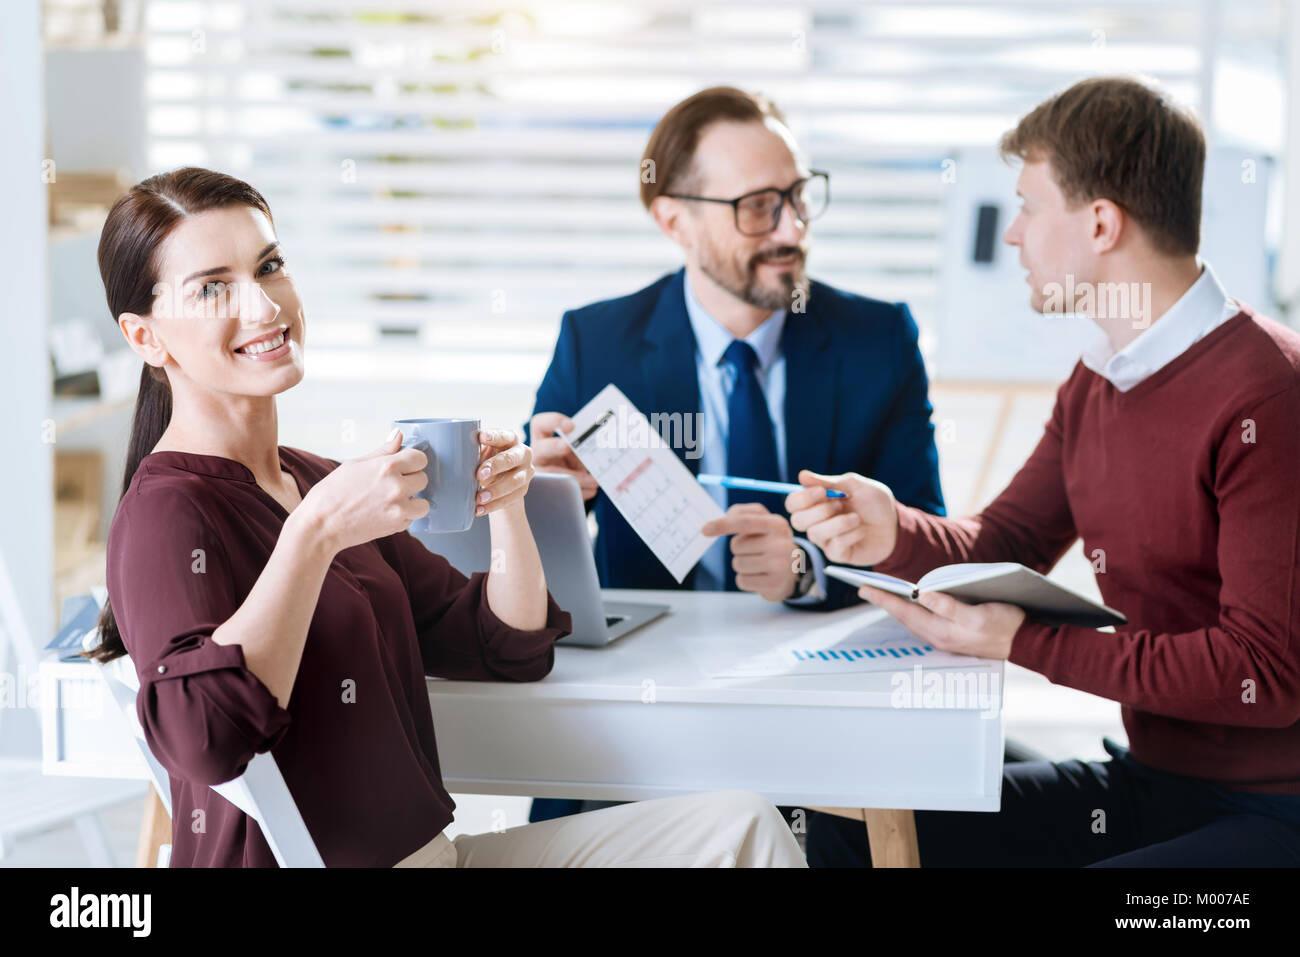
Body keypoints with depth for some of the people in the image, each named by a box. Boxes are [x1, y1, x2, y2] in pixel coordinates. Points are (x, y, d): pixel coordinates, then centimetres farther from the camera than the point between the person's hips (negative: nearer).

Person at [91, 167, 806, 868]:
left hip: (436, 850, 8)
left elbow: (508, 647, 14)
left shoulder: (315, 481, 13)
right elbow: (202, 742, -29)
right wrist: (315, 533, -29)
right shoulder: (165, 509, -11)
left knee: (742, 826, -2)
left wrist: (506, 504, -4)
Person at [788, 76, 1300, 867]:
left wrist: (1029, 644, -21)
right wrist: (895, 534, -7)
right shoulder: (1095, 384, 10)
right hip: (1145, 782, 9)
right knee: (847, 827, 2)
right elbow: (1004, 548, 15)